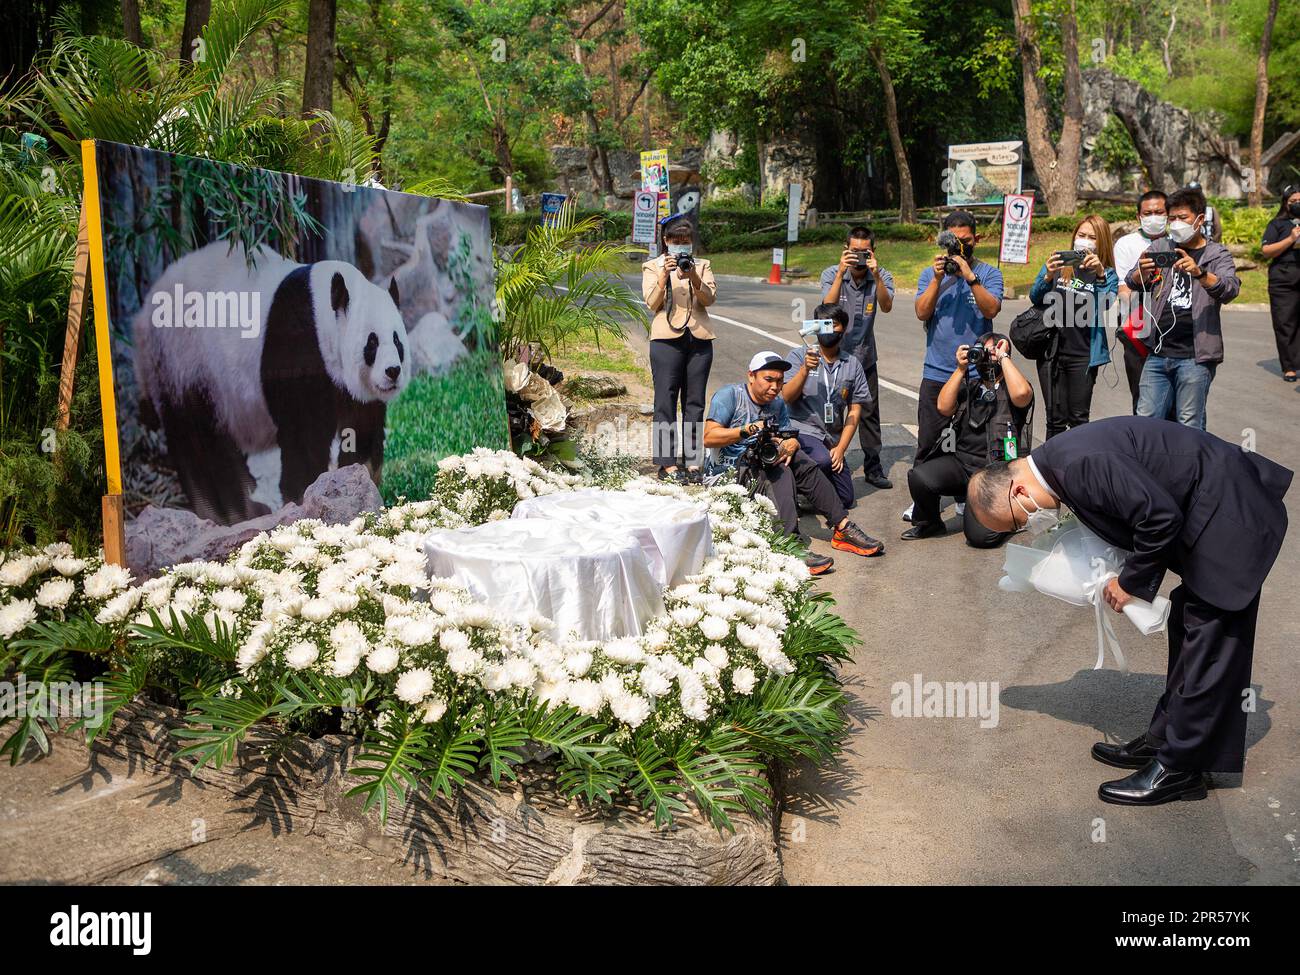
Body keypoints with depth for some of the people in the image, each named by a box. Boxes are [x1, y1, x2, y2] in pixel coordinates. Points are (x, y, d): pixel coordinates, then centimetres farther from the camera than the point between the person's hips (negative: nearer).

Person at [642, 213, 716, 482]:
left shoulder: (702, 265, 15)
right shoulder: (653, 267, 10)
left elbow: (710, 298, 1)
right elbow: (652, 303, -2)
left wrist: (694, 278, -16)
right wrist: (664, 276, -15)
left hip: (699, 338, 3)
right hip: (667, 338, -2)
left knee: (695, 401, 3)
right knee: (666, 400, -4)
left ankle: (692, 460, 6)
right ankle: (667, 462, -2)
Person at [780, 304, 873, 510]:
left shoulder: (852, 365, 7)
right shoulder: (799, 355, 0)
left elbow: (855, 411, 6)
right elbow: (787, 397, -10)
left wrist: (840, 449, -4)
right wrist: (805, 370, -25)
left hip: (832, 440, 4)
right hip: (801, 430, -4)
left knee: (845, 499, 1)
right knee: (823, 460, -35)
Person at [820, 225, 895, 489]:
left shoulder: (881, 277, -5)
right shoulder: (831, 274, -8)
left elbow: (886, 307, -22)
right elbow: (828, 307, -23)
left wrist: (876, 275, -33)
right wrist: (841, 273, -30)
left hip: (865, 357, 2)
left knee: (870, 414, 8)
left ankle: (873, 468, 18)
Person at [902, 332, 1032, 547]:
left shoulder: (1012, 386, 6)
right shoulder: (968, 386, 19)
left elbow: (1021, 394, -20)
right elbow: (944, 407, 2)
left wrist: (1003, 357, -8)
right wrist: (960, 369, -1)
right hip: (960, 461, 4)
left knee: (980, 535, -21)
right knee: (918, 477, -28)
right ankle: (928, 523, 4)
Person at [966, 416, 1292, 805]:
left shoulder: (1081, 465, -27)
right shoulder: (1059, 463, 4)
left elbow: (1161, 516, -26)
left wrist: (1131, 582, -13)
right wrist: (1136, 577, 1)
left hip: (1233, 517, -11)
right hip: (1210, 515, 11)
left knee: (1208, 646, -3)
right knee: (1187, 631, 19)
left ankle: (1176, 768, 5)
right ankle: (1162, 740, 32)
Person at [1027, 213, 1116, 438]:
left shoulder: (1107, 274, 6)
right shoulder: (1056, 265, 8)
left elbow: (1107, 303, -13)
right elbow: (1035, 298, -4)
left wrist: (1100, 275, -27)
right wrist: (1048, 277, -22)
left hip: (1084, 354, 0)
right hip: (1052, 351, 1)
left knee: (1078, 418, 2)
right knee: (1056, 419, 1)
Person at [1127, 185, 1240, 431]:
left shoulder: (1217, 254, 3)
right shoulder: (1160, 247, 11)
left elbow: (1229, 290, -14)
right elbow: (1133, 283, 1)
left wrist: (1200, 273, -34)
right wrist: (1142, 272, -24)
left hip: (1194, 356, -3)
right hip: (1158, 353, 3)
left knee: (1190, 427, 0)